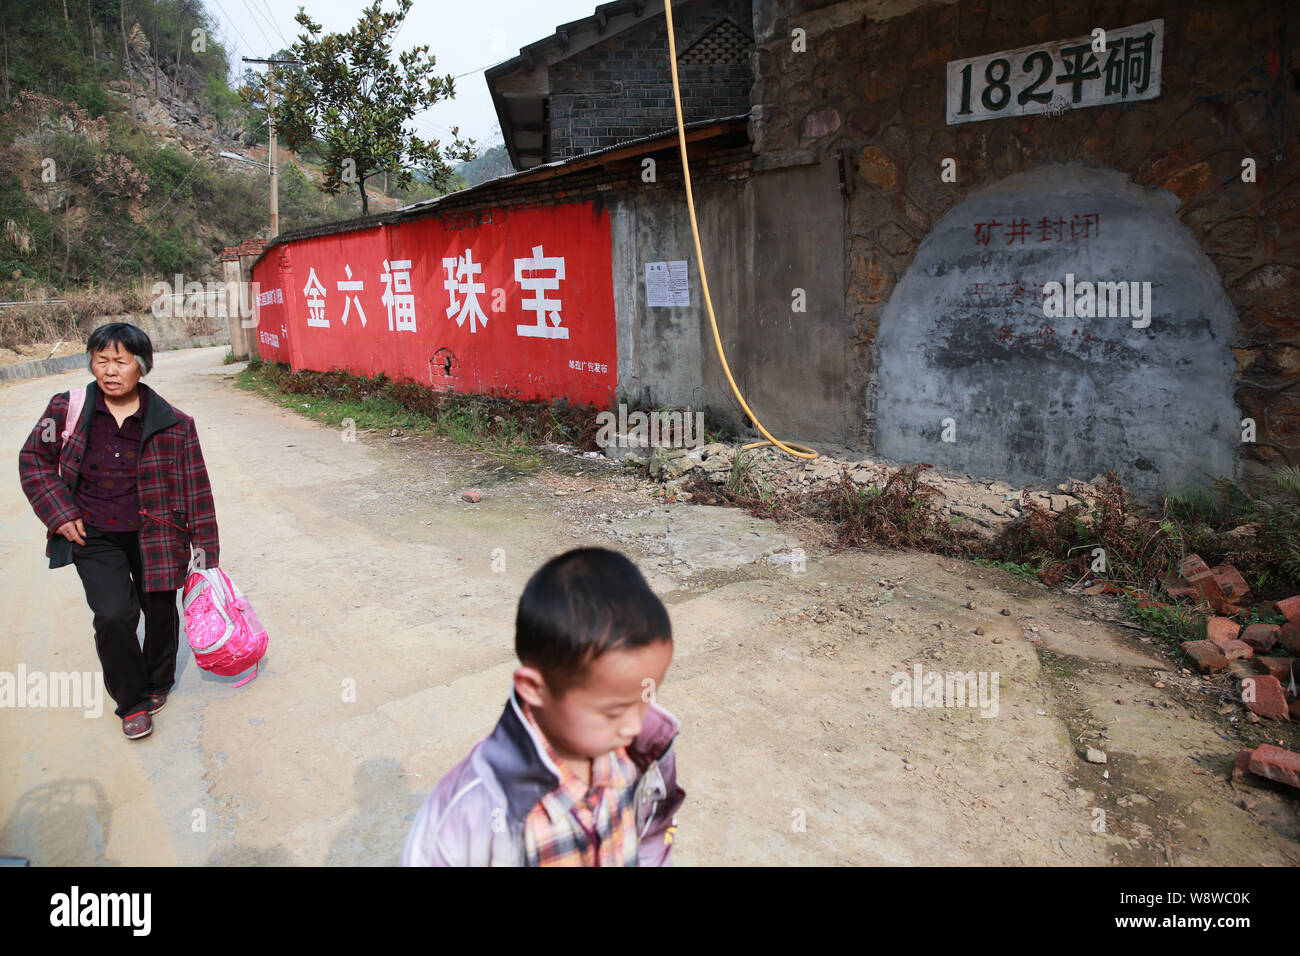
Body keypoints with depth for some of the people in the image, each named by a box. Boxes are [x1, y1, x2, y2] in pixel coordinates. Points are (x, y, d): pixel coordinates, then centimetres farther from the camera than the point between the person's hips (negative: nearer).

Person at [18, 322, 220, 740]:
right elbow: (34, 459, 9)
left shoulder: (172, 423, -8)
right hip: (94, 537, 0)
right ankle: (132, 701, 12)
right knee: (114, 615, -12)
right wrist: (61, 513, -3)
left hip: (156, 533, 0)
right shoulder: (68, 410, -4)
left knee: (161, 610, 10)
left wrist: (205, 549, -3)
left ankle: (158, 683, 40)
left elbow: (196, 486, -3)